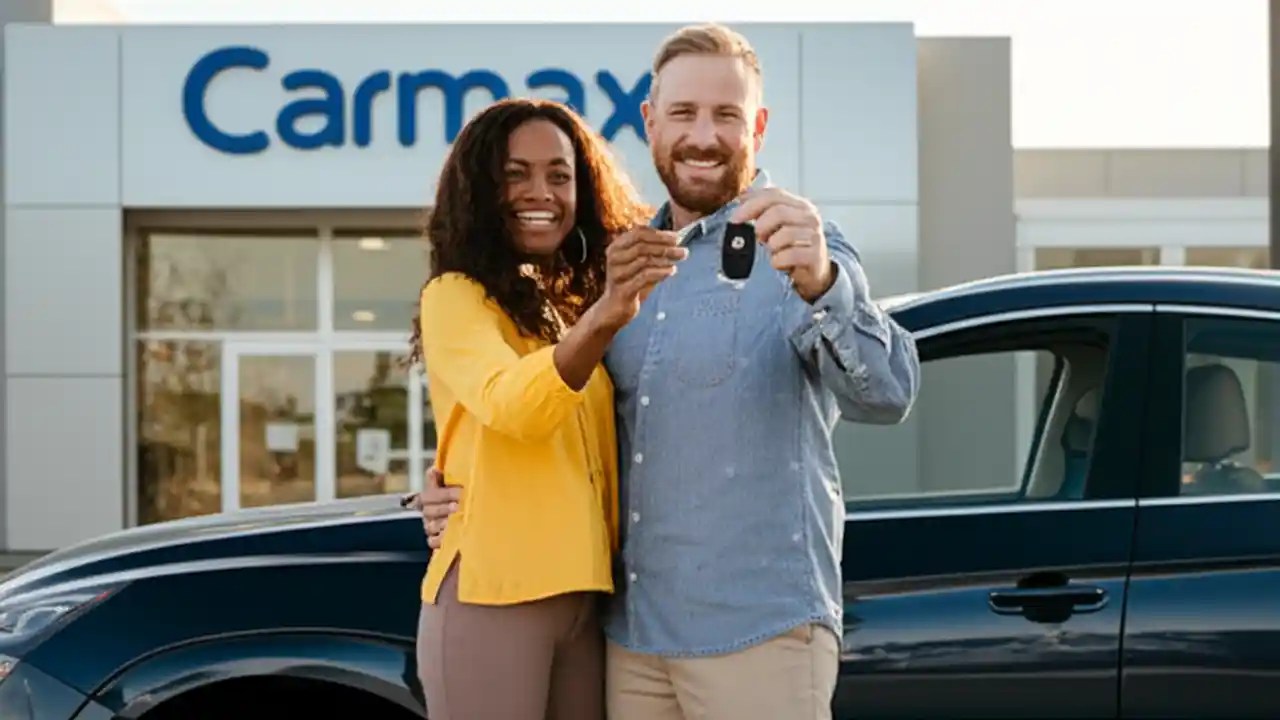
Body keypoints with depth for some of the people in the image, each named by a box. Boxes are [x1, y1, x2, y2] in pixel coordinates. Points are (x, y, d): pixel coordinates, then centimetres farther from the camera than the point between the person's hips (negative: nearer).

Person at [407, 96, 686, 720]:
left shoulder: (578, 304, 18)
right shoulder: (454, 297, -5)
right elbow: (509, 406, -25)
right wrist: (603, 317, -40)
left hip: (584, 596, 7)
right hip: (494, 592, -7)